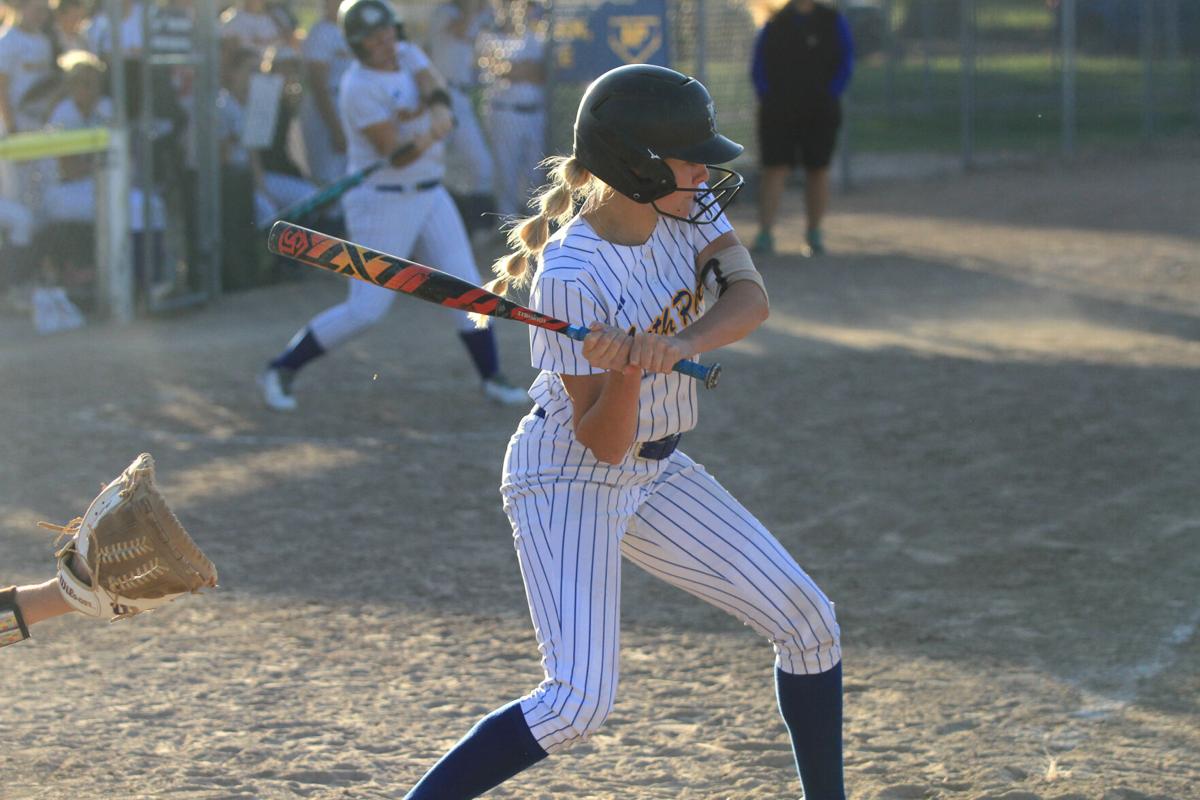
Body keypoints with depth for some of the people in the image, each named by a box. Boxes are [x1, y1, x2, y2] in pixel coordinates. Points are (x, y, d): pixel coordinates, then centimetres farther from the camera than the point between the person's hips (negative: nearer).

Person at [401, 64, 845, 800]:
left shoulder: (688, 207, -7)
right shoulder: (569, 278, -27)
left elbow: (750, 299, -21)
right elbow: (604, 442, -23)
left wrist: (676, 346, -38)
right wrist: (623, 374, -43)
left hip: (657, 474, 7)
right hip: (569, 478, -7)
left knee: (810, 624, 5)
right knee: (578, 703, -20)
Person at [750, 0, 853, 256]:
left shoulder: (833, 21, 6)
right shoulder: (774, 22, 9)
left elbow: (846, 62, 2)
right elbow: (758, 65, 8)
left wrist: (829, 98, -8)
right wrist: (766, 96, -6)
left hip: (821, 111, 0)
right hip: (778, 110, 0)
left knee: (818, 171, 4)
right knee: (774, 170, -8)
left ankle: (814, 233, 12)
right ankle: (765, 233, -10)